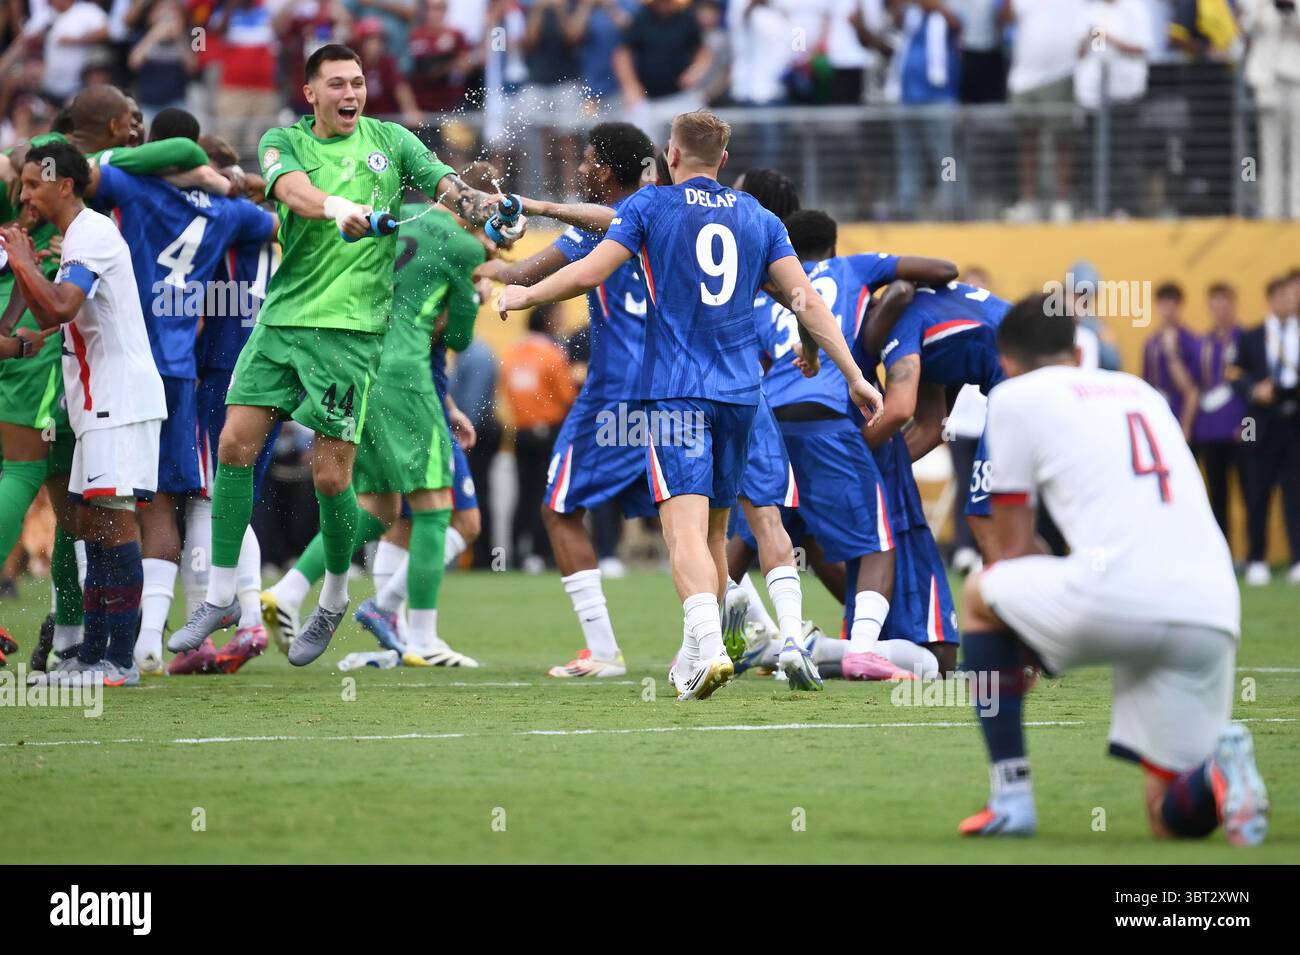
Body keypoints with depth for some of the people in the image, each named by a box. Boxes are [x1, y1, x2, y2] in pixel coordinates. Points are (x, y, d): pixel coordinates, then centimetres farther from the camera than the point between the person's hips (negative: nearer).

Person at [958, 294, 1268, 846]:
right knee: (1174, 819, 16)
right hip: (1213, 612, 5)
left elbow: (1015, 549, 16)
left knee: (979, 594, 26)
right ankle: (1217, 771, -19)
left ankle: (1011, 797, 16)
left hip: (1117, 598, -5)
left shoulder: (1014, 396, 14)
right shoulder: (1142, 392, 32)